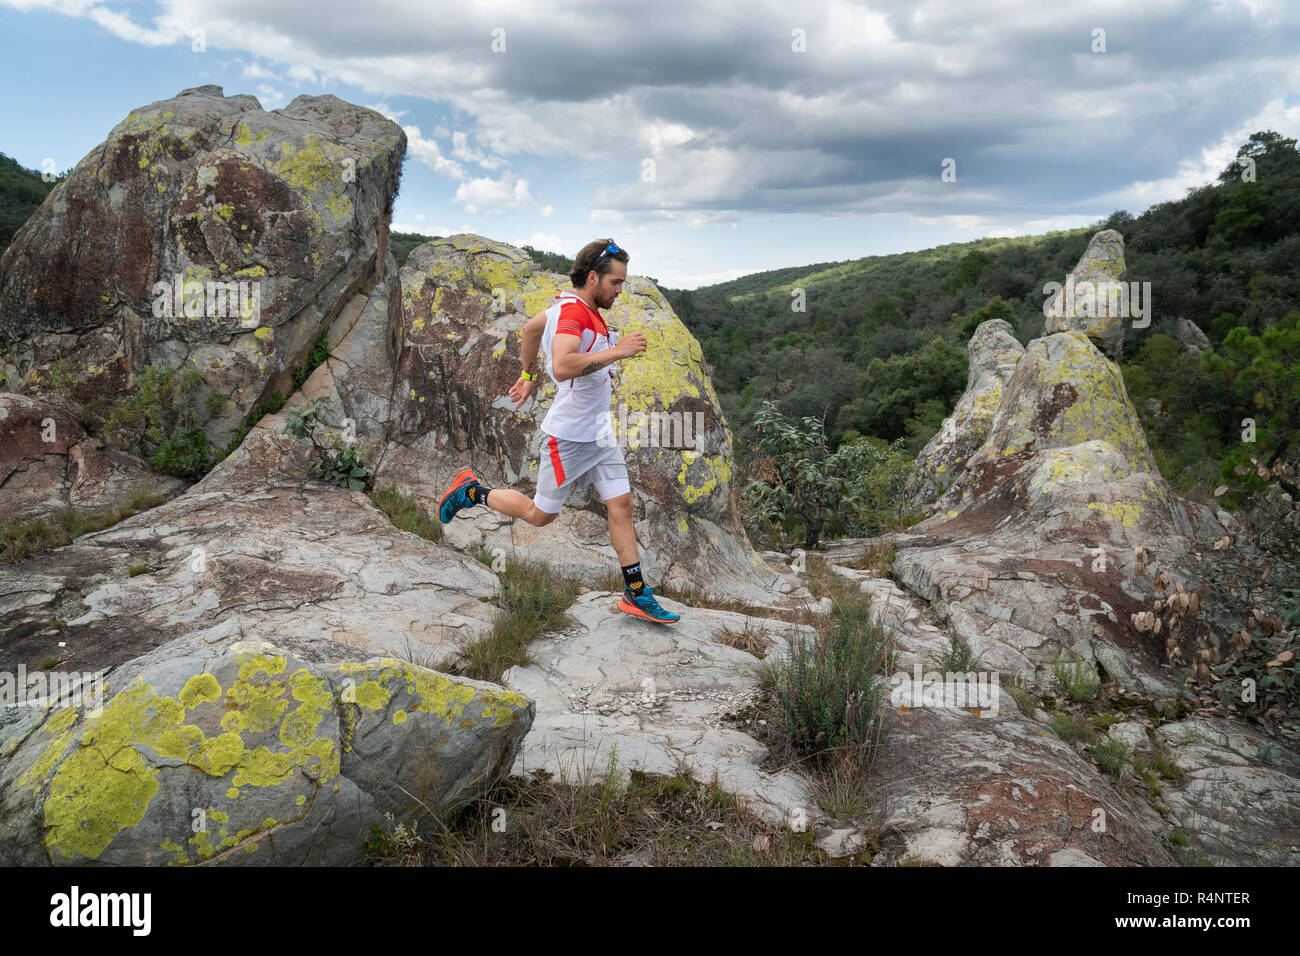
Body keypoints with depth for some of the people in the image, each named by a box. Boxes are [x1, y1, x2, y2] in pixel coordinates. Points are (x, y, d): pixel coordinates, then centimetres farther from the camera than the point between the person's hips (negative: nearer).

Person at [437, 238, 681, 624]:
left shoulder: (579, 307, 8)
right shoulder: (571, 311, -22)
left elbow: (530, 329, 25)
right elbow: (562, 367, -40)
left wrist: (529, 376, 32)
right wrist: (617, 350, -34)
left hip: (599, 432, 9)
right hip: (568, 436, -9)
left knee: (621, 505, 4)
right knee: (540, 515, 6)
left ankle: (636, 594, 10)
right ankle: (471, 491, 27)